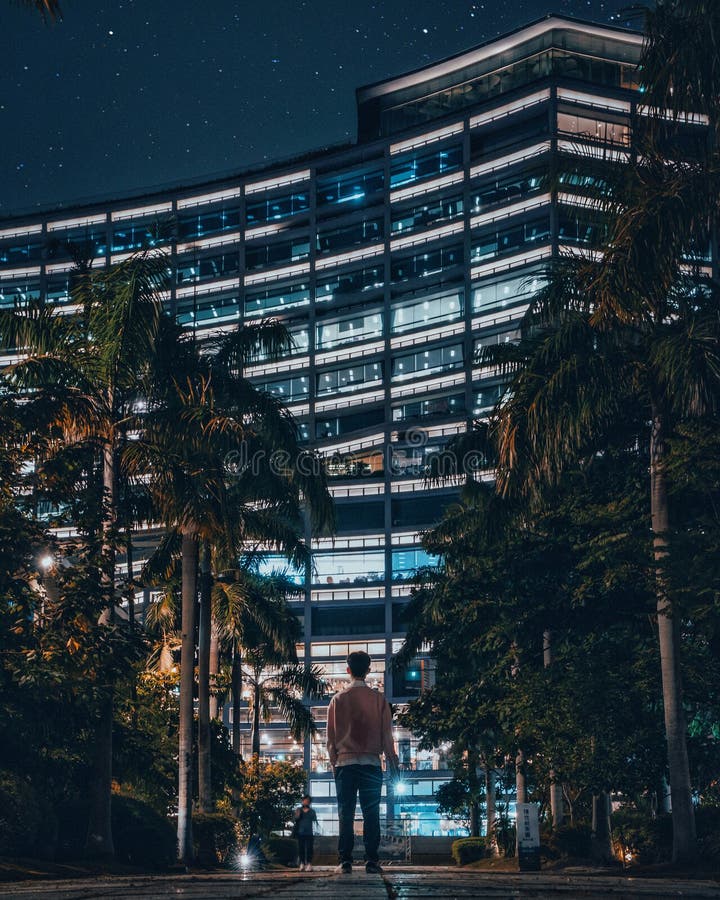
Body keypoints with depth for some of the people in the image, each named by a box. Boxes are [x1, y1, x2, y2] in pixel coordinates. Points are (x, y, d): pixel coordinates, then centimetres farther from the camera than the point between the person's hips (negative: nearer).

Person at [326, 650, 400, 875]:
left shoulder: (338, 699, 3)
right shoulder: (378, 699, 2)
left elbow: (331, 736, 6)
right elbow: (386, 734, 4)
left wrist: (333, 762, 15)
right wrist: (392, 760, 10)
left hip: (345, 763, 0)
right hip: (371, 763, 0)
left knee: (345, 814, 1)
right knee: (371, 814, 2)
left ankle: (345, 861, -3)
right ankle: (372, 861, -3)